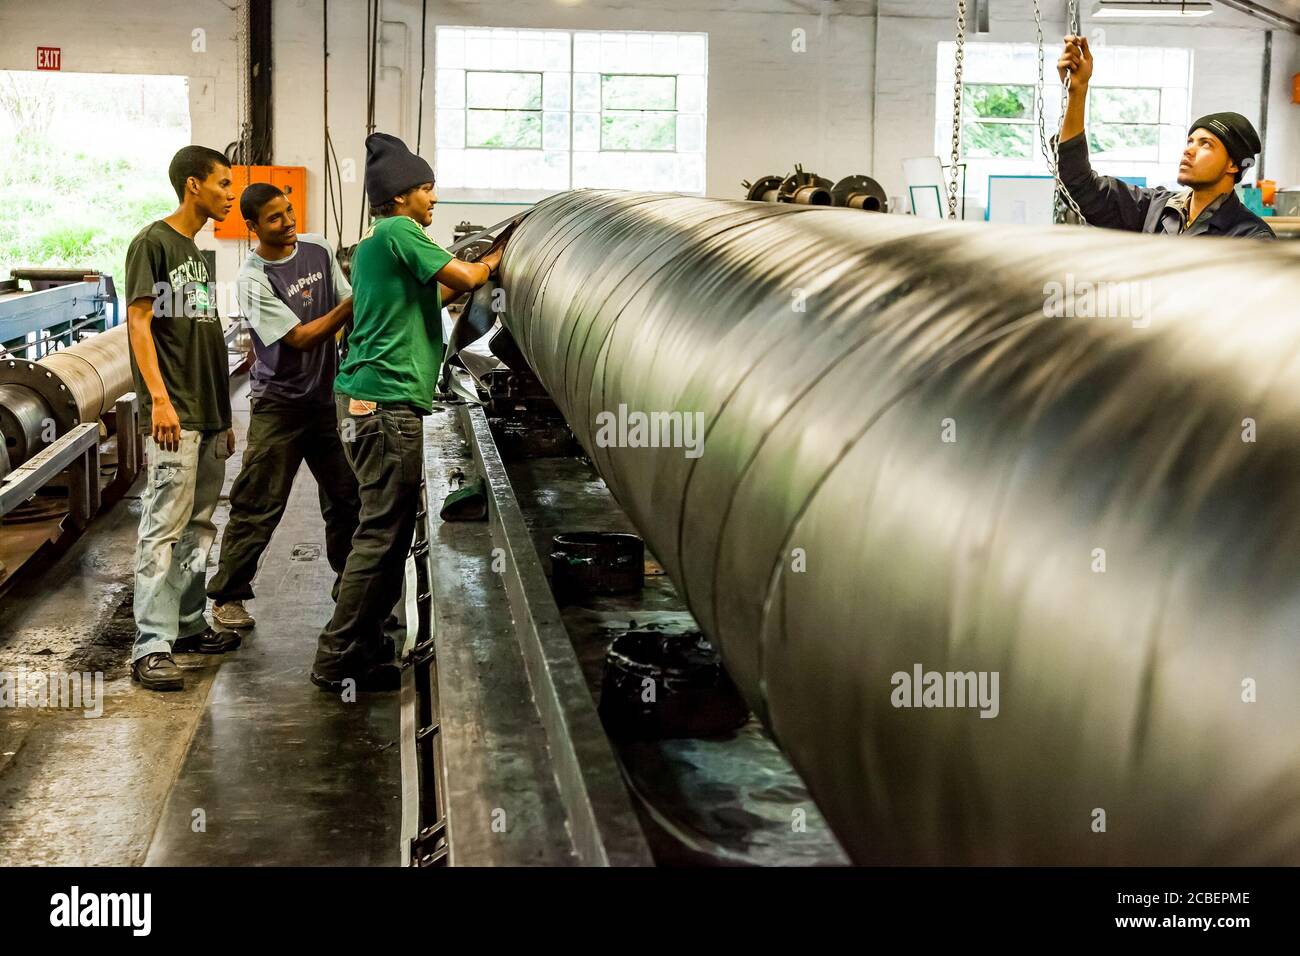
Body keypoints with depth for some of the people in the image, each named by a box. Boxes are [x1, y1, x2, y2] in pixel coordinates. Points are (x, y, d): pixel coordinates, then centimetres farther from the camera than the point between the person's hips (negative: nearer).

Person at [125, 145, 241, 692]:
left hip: (210, 417, 8)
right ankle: (151, 647, -9)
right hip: (174, 417, -8)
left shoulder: (199, 253, 18)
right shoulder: (153, 243, -6)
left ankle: (188, 624, 21)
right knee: (164, 528, -10)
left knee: (200, 527, 12)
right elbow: (139, 323, -12)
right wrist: (159, 399, -22)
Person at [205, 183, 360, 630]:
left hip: (327, 398, 6)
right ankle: (227, 596, 10)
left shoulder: (318, 249, 1)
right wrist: (355, 303, -27)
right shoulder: (253, 280, -16)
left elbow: (348, 308, 7)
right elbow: (301, 337, -20)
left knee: (347, 497, 11)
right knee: (258, 506, -3)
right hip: (279, 405, -6)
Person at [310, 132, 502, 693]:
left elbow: (427, 296, 27)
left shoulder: (372, 245, 23)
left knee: (388, 526, 15)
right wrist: (495, 260, 13)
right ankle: (340, 660, -5)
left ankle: (364, 641, 21)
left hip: (369, 399, 11)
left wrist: (483, 266, 21)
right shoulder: (398, 232, -8)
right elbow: (465, 277, -8)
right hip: (386, 400, -11)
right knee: (384, 531, -8)